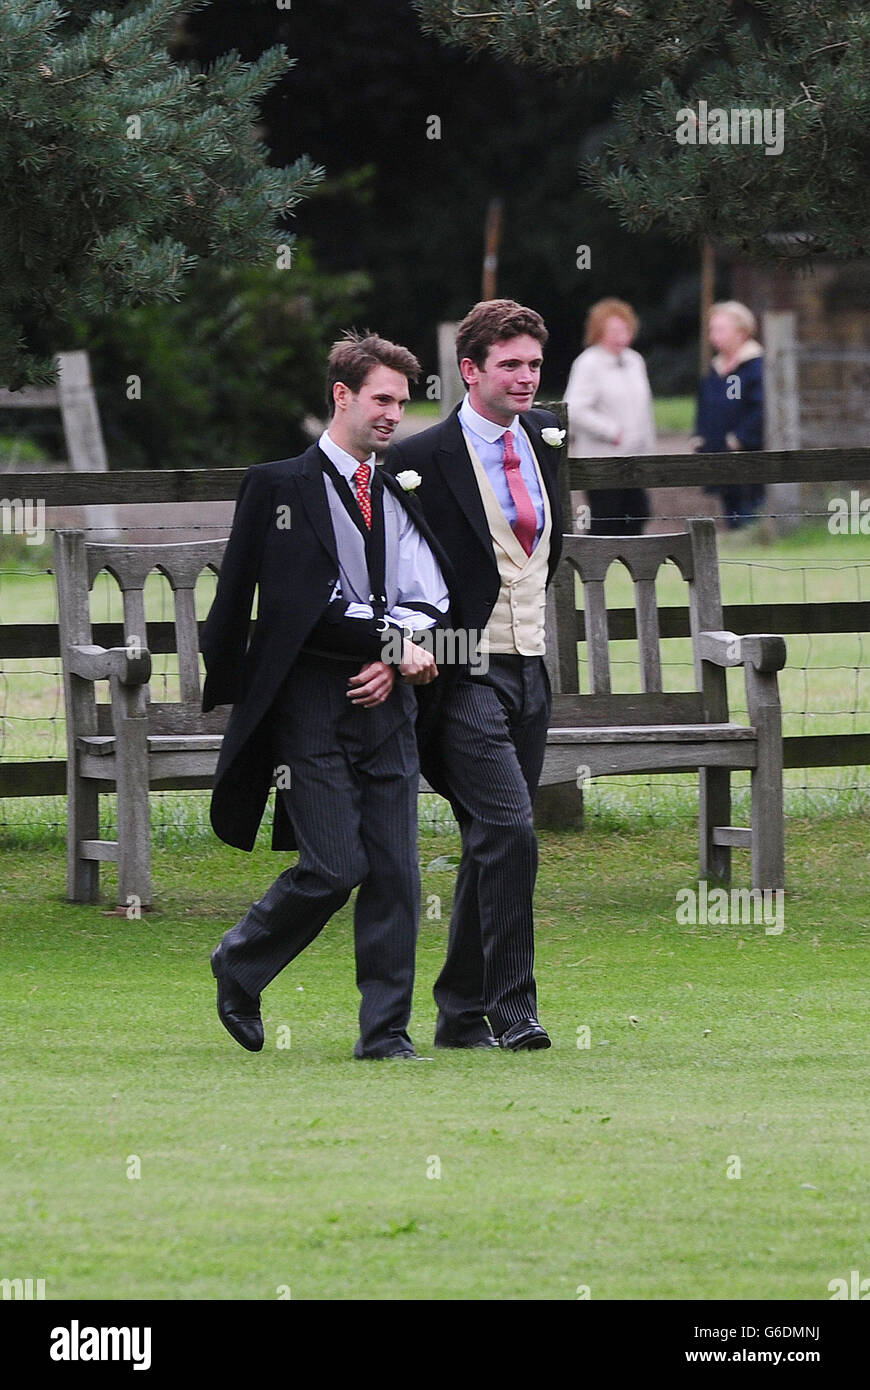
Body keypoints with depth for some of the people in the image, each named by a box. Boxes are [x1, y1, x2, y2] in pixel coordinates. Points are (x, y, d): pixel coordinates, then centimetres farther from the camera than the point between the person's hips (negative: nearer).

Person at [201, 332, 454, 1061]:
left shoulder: (400, 496, 16)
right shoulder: (278, 487, -2)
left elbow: (428, 601, 12)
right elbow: (295, 602, -9)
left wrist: (397, 662, -7)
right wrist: (391, 638, -11)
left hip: (385, 700, 5)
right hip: (310, 705, -5)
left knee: (395, 871, -2)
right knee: (334, 867, -12)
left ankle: (386, 1030, 4)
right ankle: (240, 966, 13)